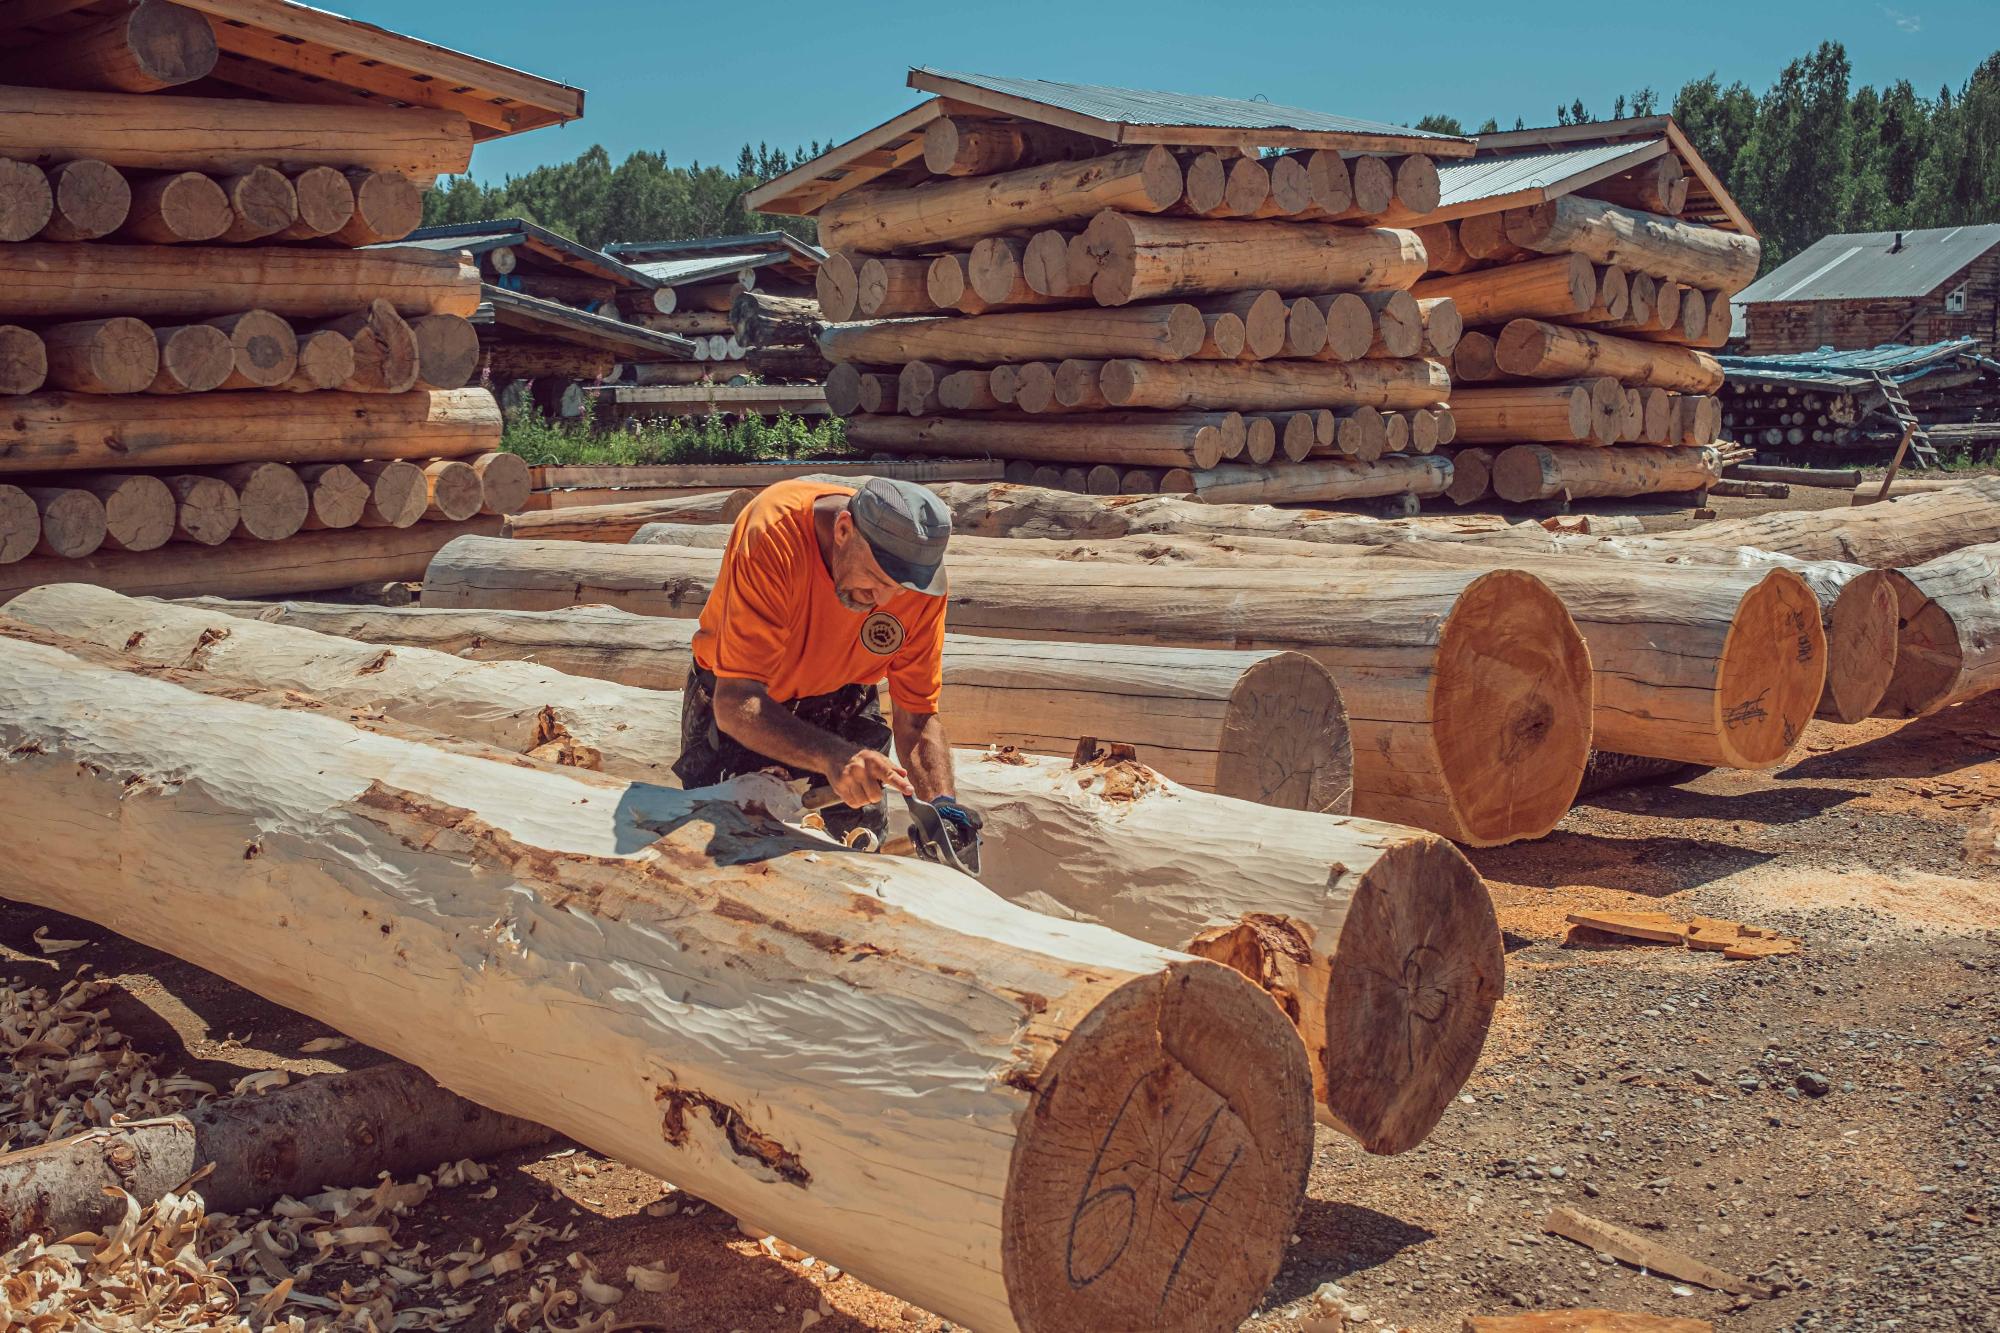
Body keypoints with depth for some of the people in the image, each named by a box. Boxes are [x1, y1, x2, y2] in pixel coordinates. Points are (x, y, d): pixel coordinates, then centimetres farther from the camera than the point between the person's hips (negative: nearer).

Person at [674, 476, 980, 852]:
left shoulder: (920, 569, -24)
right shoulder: (773, 537, -37)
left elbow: (917, 716, -16)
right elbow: (735, 704, -41)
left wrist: (943, 804, -34)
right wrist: (833, 755, -56)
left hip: (840, 705, 3)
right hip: (736, 699, -2)